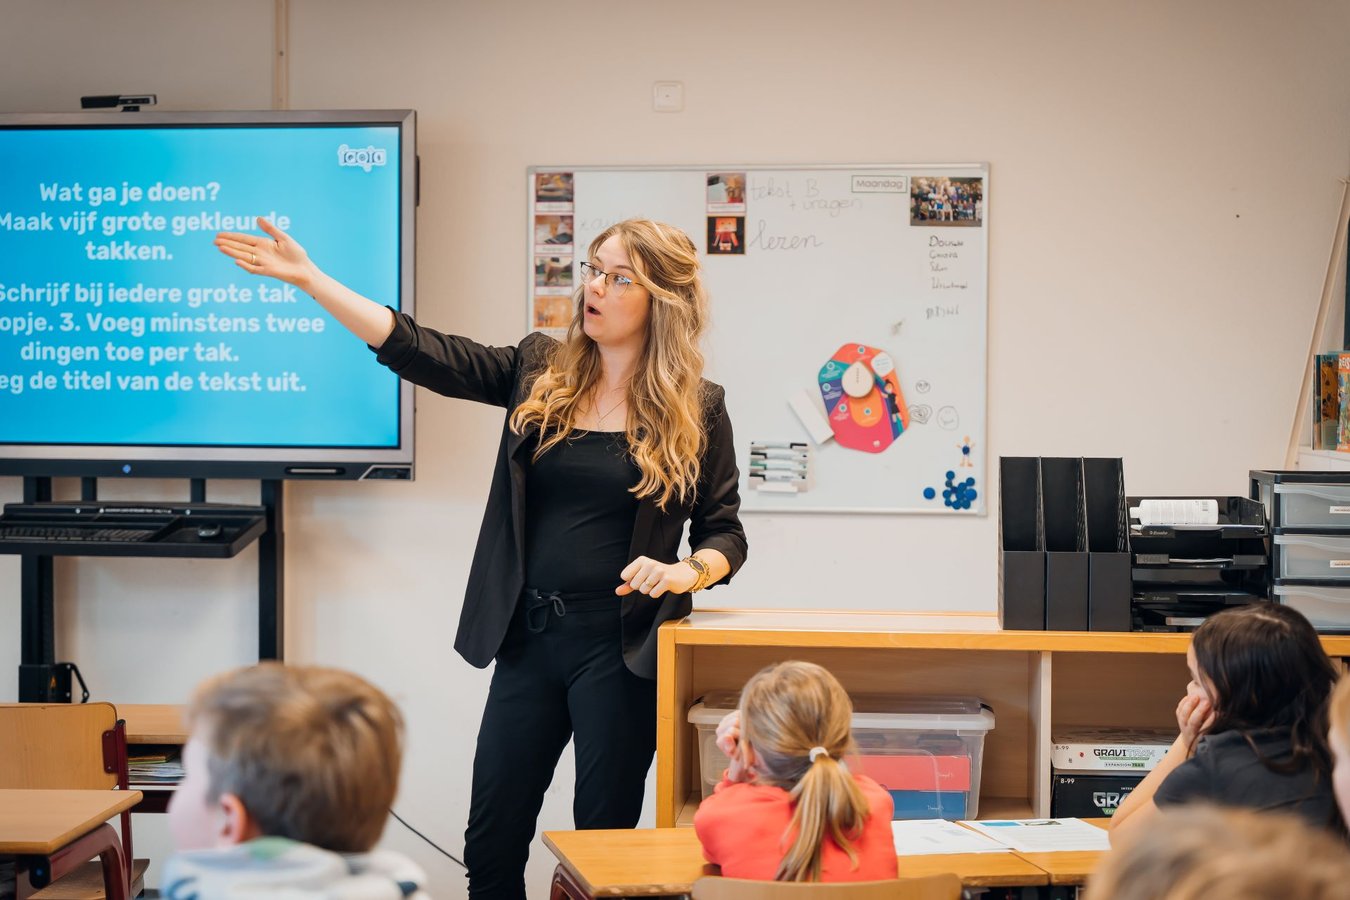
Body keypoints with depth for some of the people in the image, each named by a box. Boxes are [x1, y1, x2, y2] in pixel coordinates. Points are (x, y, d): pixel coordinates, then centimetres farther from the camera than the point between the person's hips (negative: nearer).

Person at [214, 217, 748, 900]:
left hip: (619, 645, -3)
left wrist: (687, 571, -18)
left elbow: (724, 533, 4)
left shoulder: (695, 408, -1)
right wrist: (309, 279, -10)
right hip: (529, 638, 3)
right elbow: (419, 351, -4)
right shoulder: (539, 371, 5)